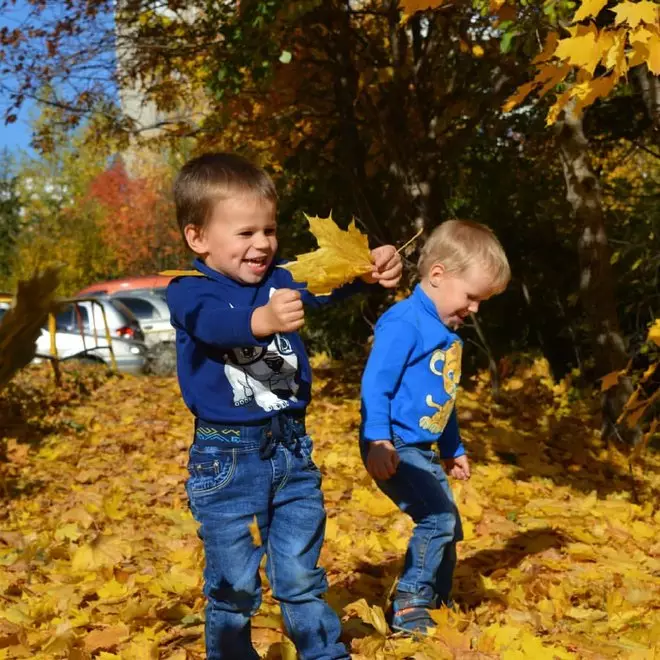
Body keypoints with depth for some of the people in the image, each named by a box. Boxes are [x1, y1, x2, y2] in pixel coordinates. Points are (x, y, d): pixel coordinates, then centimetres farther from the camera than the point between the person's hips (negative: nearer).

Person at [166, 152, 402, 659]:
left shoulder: (280, 280, 6)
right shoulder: (188, 291, -8)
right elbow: (216, 323, -30)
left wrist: (369, 268, -35)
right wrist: (262, 321, -52)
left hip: (292, 449, 4)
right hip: (226, 459, -3)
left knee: (302, 580, 13)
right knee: (233, 588, 9)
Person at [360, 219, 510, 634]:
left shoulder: (448, 333, 13)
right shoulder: (404, 323, -16)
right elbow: (375, 383, -22)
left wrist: (454, 450, 29)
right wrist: (379, 440, -30)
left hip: (423, 451, 10)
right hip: (394, 448, -10)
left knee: (447, 527, 16)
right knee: (438, 519, -20)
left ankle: (437, 603, 33)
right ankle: (409, 610, -10)